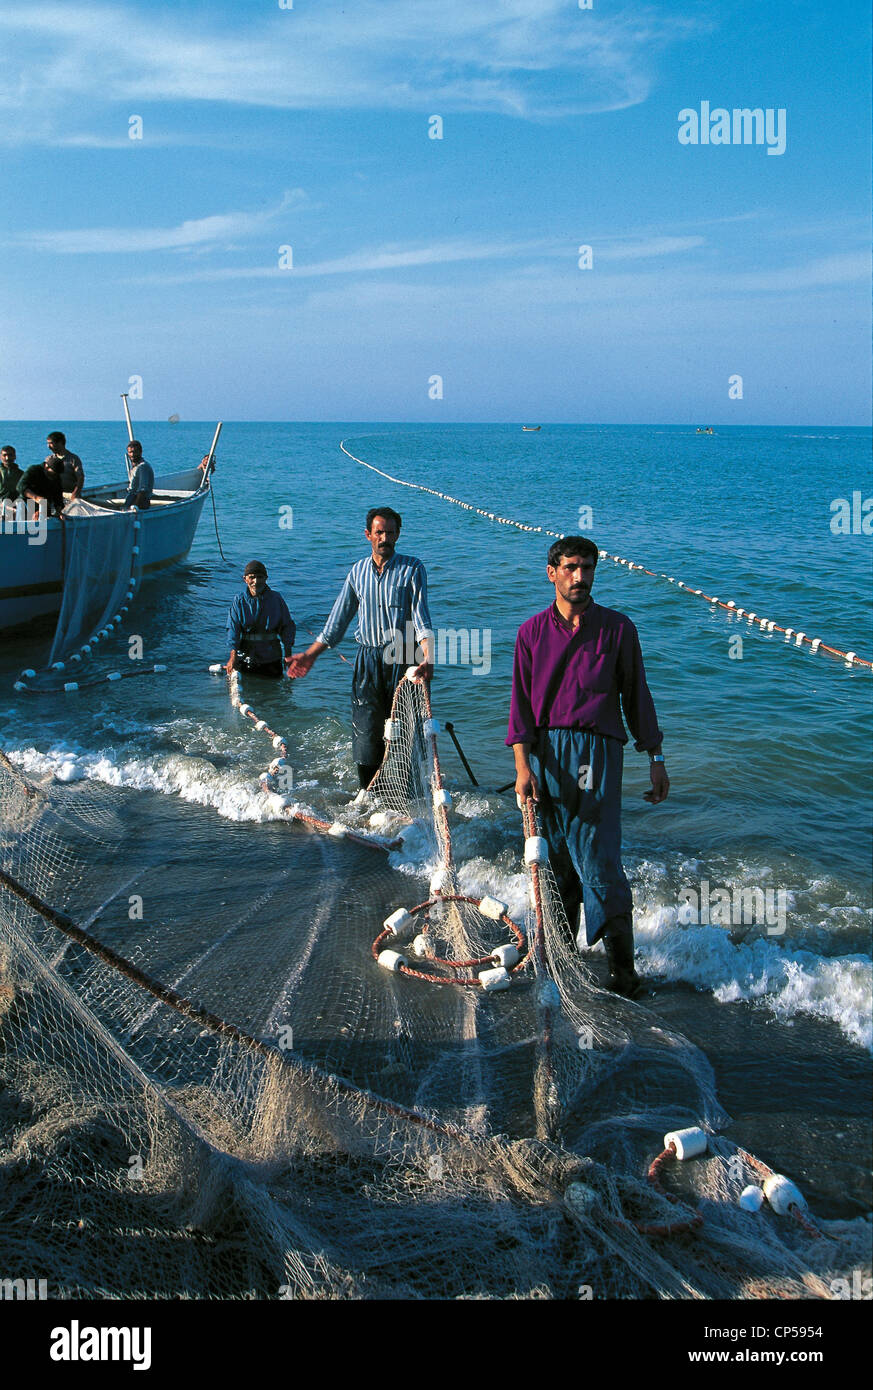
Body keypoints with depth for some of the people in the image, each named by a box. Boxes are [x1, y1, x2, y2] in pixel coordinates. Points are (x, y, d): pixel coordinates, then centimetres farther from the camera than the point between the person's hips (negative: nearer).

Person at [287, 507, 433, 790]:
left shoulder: (412, 568, 1)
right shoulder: (358, 571, 12)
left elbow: (421, 617, -10)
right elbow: (338, 620, 18)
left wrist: (427, 658, -25)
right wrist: (311, 655, 13)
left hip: (404, 659, -3)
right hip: (368, 660, 3)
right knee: (366, 731, 0)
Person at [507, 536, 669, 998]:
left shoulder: (616, 628, 6)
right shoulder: (532, 632, 9)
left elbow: (636, 695, 11)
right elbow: (521, 702, 4)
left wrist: (656, 758, 9)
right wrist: (522, 765, -7)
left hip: (598, 751, -2)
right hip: (544, 752, 2)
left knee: (598, 864, -9)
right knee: (554, 862, 9)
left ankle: (623, 971, -1)